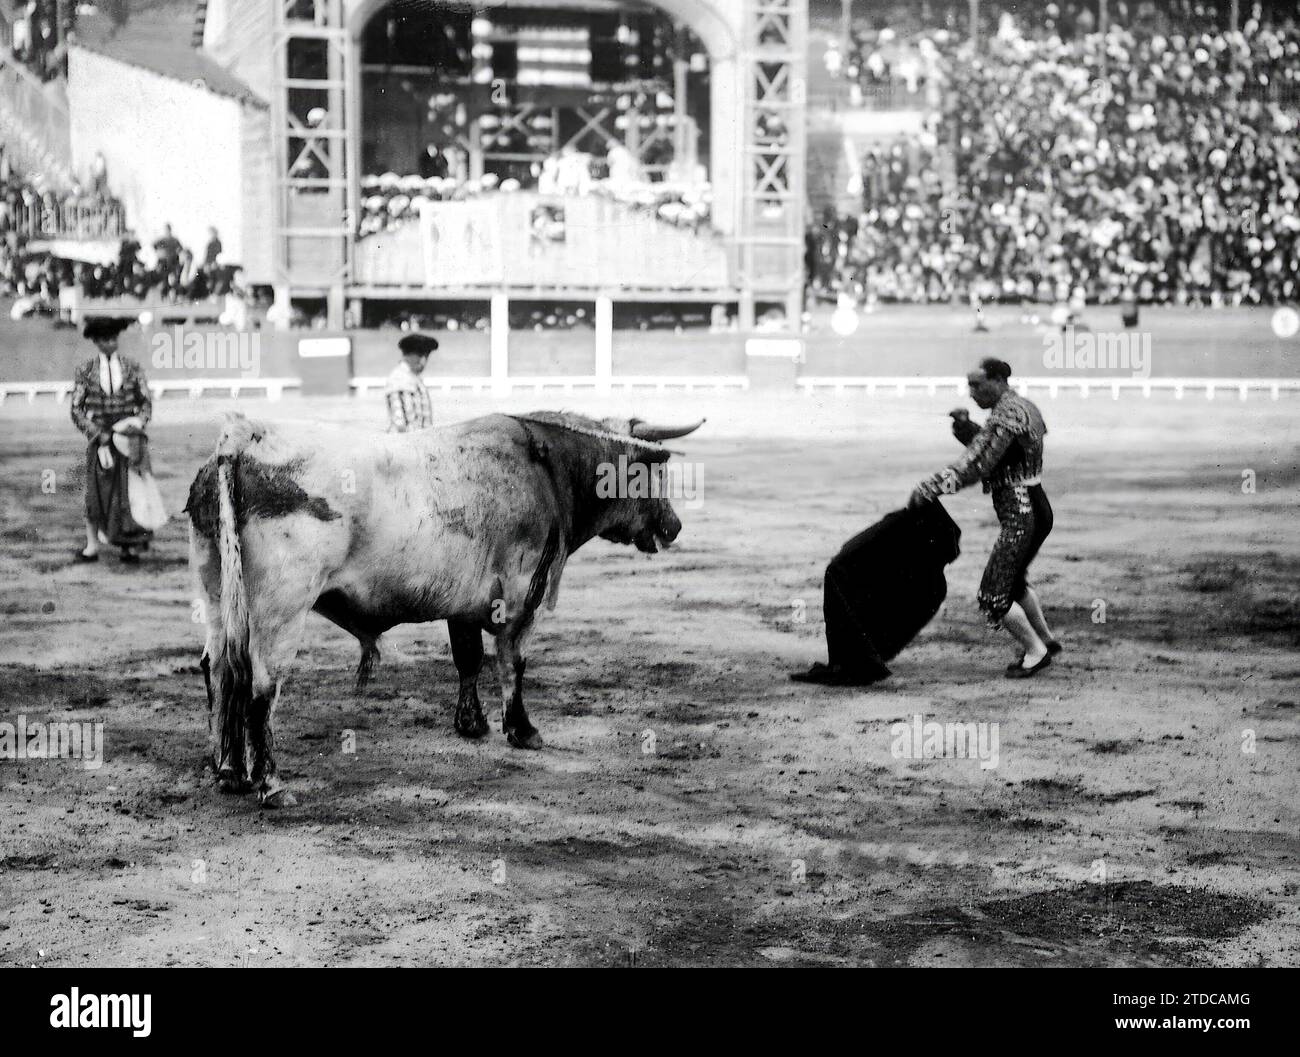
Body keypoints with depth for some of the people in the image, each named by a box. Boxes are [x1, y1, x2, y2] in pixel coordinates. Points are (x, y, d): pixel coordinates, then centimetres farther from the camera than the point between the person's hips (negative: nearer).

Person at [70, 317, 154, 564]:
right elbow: (77, 410, 0)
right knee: (95, 490, -1)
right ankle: (92, 547, 7)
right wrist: (98, 435, -11)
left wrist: (140, 421, -12)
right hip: (99, 438, 0)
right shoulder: (85, 371, 1)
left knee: (130, 491, -3)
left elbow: (146, 402, 9)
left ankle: (131, 546, 4)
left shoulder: (132, 368, 5)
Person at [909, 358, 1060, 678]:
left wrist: (928, 488, -24)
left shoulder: (1007, 415, -18)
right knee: (1013, 581, 29)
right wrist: (967, 429, 2)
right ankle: (1045, 640, 40)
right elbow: (991, 451, 19)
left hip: (1020, 517, -11)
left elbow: (976, 465, -24)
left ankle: (1035, 651, 9)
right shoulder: (1024, 407, 13)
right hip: (1036, 509, 11)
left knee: (993, 597, -2)